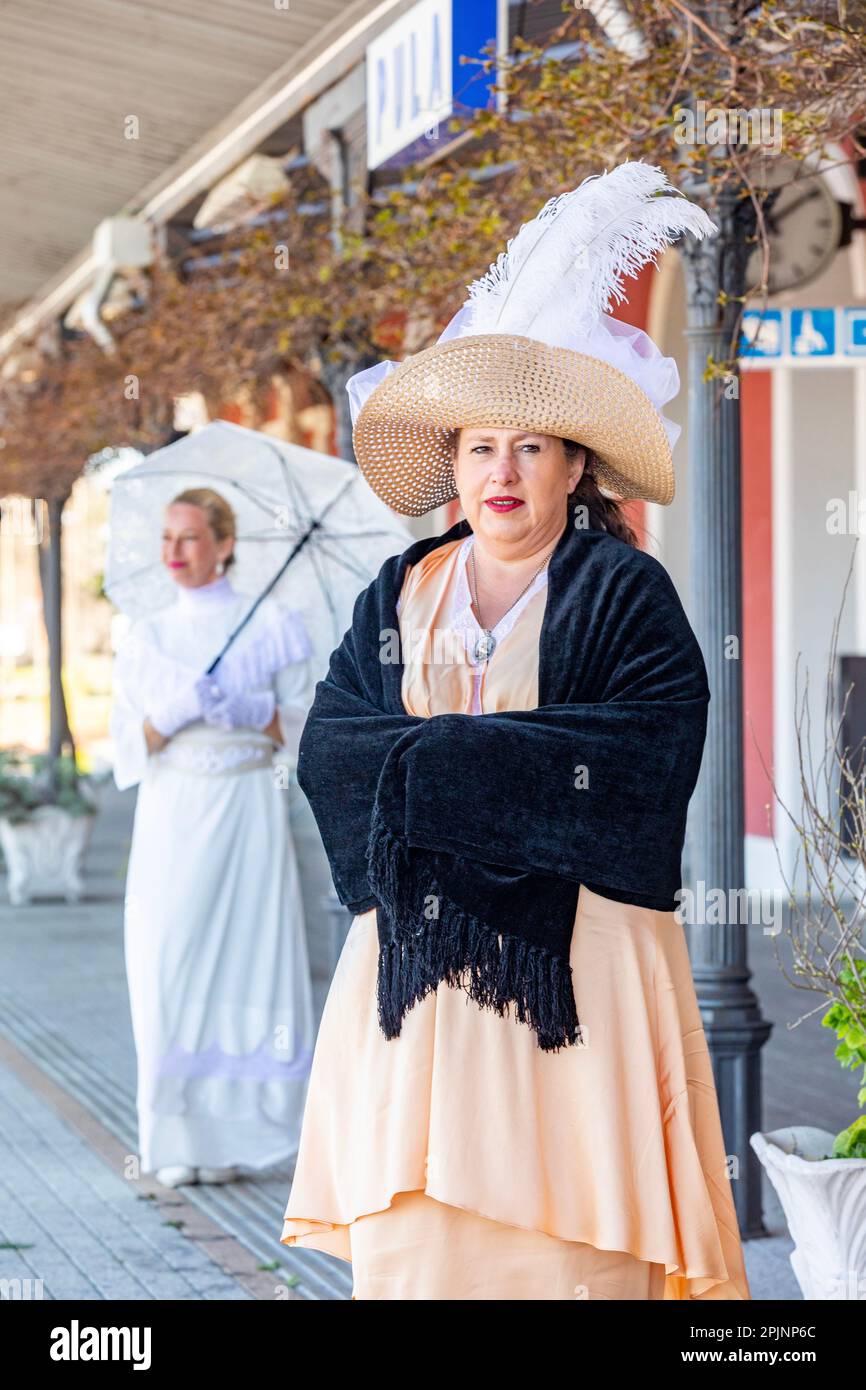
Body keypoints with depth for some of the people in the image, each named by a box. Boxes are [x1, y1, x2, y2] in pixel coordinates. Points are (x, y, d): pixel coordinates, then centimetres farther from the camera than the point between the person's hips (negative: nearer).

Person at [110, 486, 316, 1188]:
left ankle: (230, 1136, 2)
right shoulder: (145, 639, 12)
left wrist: (252, 714, -12)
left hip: (247, 814, -2)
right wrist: (173, 716, -12)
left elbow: (305, 731, 4)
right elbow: (128, 746, 6)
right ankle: (177, 1140, 2)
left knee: (245, 963, -5)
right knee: (167, 966, -5)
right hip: (170, 820, 2)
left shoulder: (272, 625, 4)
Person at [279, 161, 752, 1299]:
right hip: (418, 957, 3)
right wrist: (514, 753, -11)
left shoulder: (627, 595, 2)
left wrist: (432, 757, -12)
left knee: (563, 1234, -5)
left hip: (570, 961, -3)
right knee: (409, 1233, -1)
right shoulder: (397, 599, 14)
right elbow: (330, 753, 3)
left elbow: (637, 761, -12)